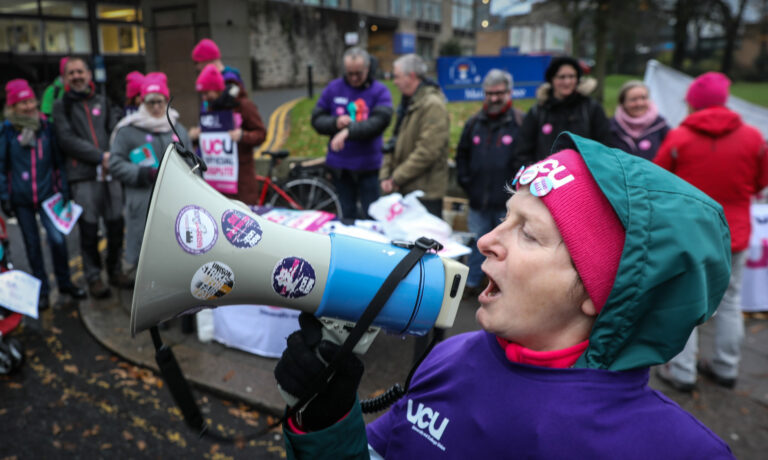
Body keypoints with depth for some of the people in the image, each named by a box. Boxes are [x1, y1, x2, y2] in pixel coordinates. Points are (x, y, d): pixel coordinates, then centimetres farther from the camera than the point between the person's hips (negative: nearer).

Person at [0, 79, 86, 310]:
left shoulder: (46, 126, 3)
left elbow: (58, 161, 8)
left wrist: (64, 190, 4)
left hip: (47, 194, 0)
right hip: (21, 198, 0)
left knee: (57, 238, -8)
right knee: (32, 244, 9)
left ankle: (64, 282, 13)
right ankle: (42, 288, 22)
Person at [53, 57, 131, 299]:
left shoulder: (103, 102, 17)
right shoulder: (61, 106, 8)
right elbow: (67, 140, -4)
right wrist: (101, 156, -13)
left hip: (110, 172, 3)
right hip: (83, 176, -2)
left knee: (116, 225, 4)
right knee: (89, 229, -1)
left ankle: (115, 270, 20)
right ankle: (93, 277, 11)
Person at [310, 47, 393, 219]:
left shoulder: (380, 91, -3)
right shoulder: (333, 88, 6)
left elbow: (380, 121, -19)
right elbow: (317, 119, 6)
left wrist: (349, 130, -29)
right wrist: (335, 123, -14)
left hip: (367, 166, -3)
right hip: (339, 166, 3)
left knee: (370, 216, 3)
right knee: (347, 215, 13)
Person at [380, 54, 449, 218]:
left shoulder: (433, 105, -13)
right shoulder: (408, 103, 18)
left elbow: (427, 152, -21)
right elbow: (395, 143, 18)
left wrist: (397, 178, -16)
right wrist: (385, 175, 5)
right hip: (404, 190, 9)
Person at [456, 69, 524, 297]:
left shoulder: (520, 122, -4)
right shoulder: (474, 123, 9)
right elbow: (462, 154, 18)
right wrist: (465, 180, 8)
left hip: (507, 202, -4)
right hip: (479, 200, 4)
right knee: (477, 242, 16)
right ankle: (472, 283, 29)